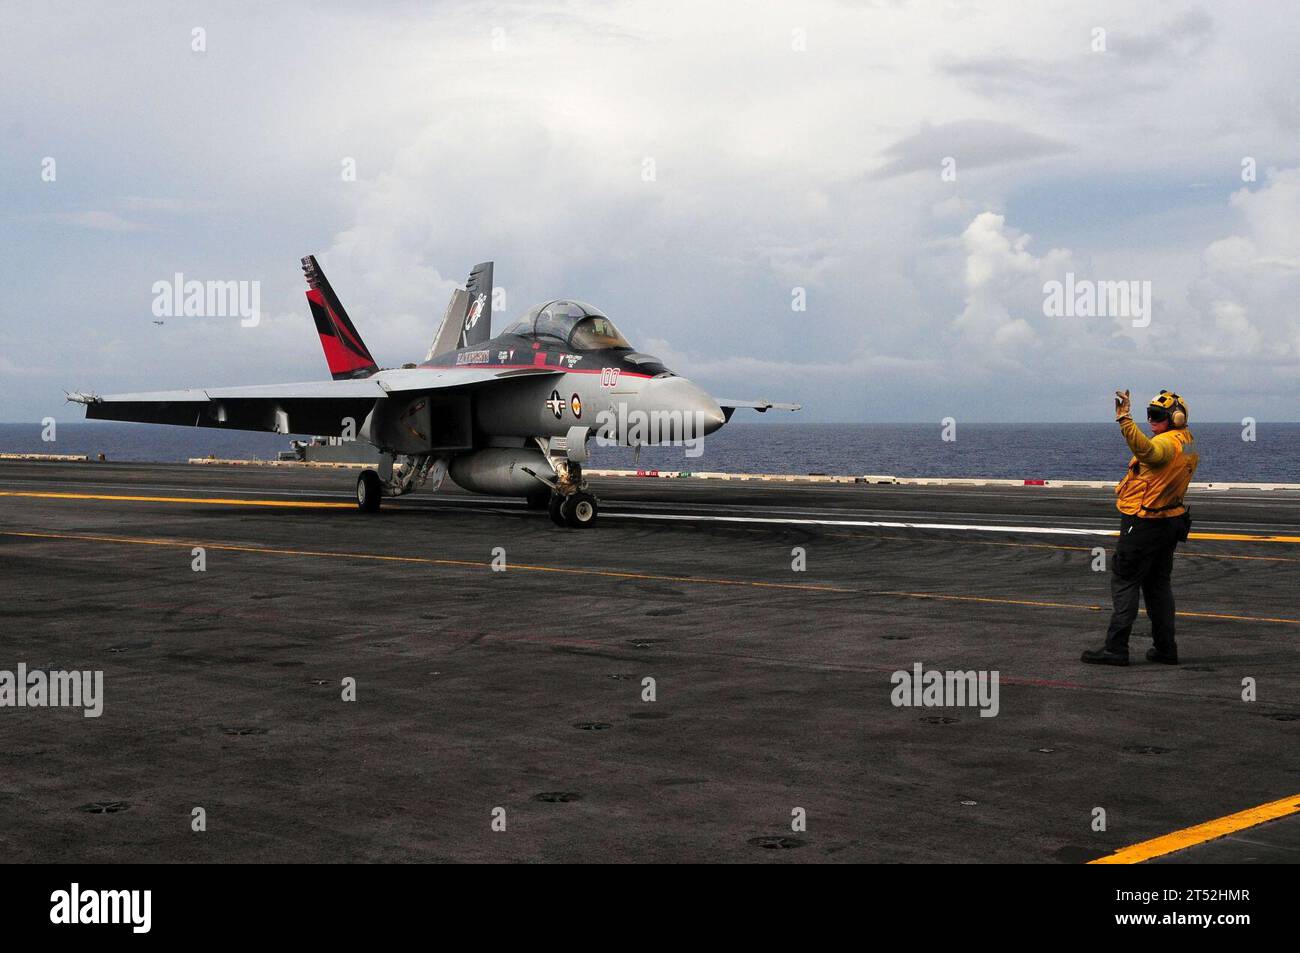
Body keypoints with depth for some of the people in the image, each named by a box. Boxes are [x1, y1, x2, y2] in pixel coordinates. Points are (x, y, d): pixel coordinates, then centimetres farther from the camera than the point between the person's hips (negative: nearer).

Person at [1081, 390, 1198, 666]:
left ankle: (1116, 648, -6)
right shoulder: (1187, 442, 11)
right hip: (1171, 521, 9)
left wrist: (1124, 419, -48)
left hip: (1144, 524, -9)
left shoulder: (1167, 443, -20)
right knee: (1158, 583, 16)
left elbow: (1145, 450, -43)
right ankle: (1165, 648, 18)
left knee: (1124, 581, -4)